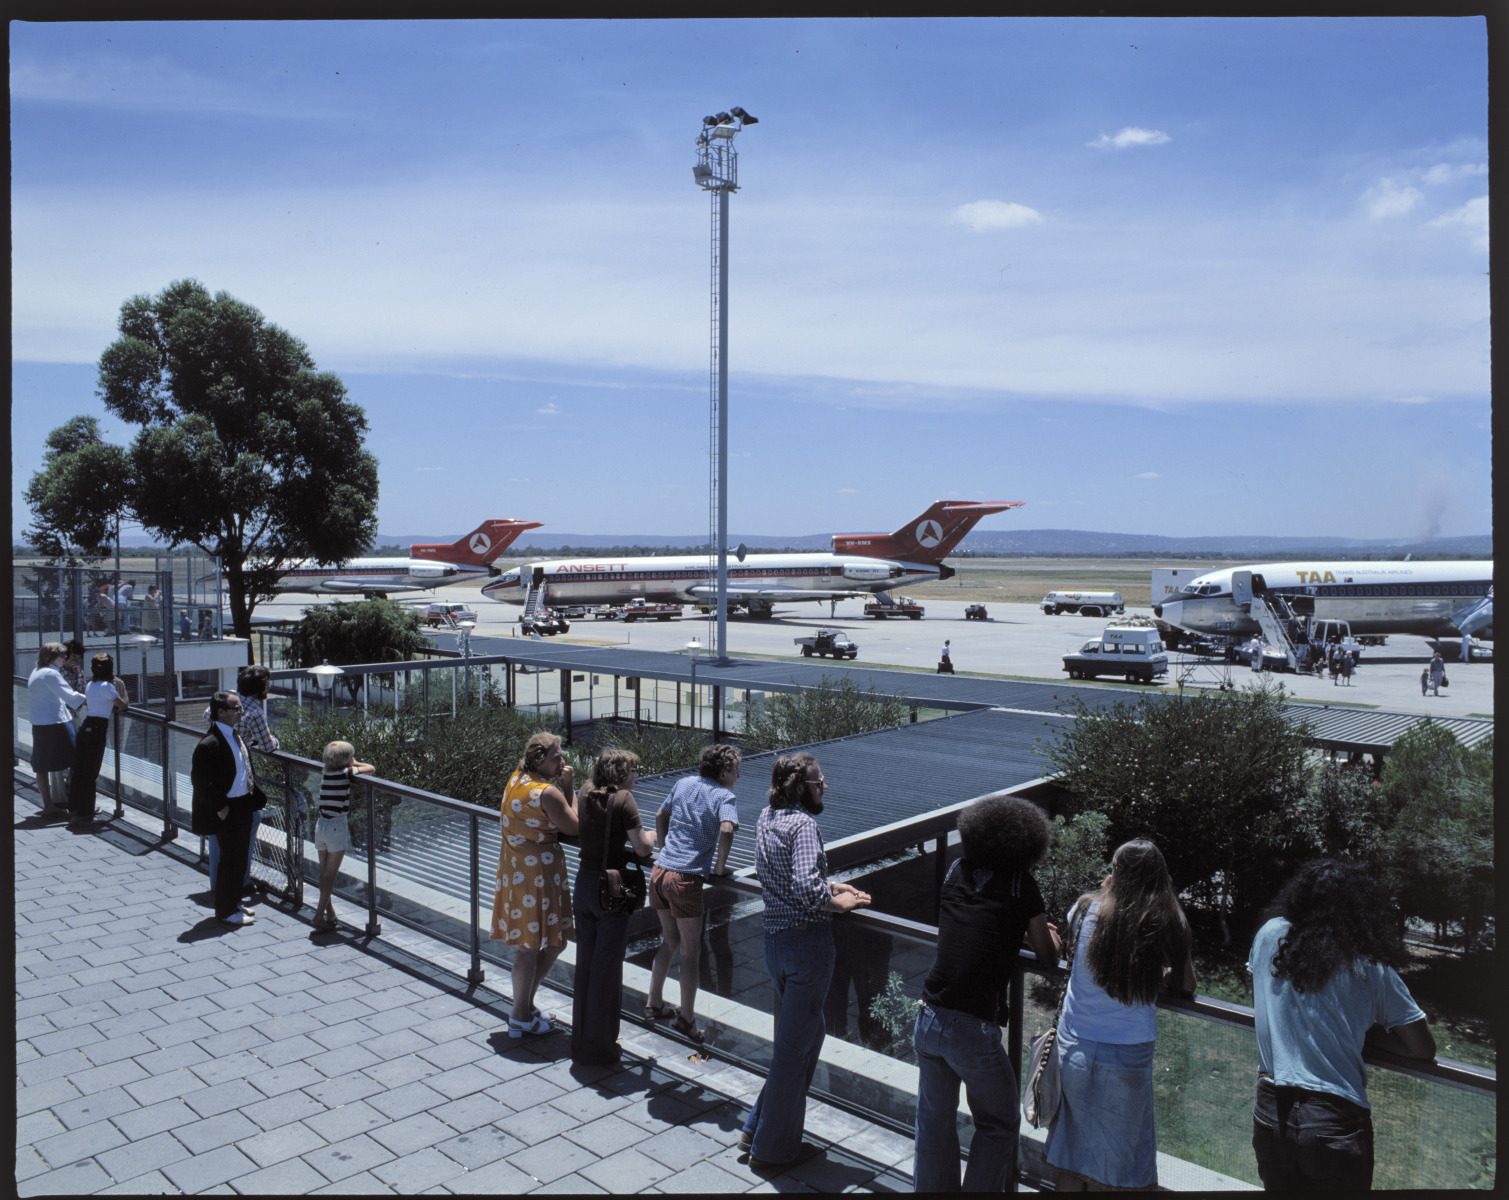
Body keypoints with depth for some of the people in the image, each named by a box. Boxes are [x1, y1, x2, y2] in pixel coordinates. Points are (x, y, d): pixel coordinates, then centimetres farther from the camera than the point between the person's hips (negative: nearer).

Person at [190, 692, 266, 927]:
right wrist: (220, 807, -19)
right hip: (228, 811, -9)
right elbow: (200, 781, -22)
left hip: (244, 806, 9)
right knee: (230, 859, 2)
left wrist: (256, 796, 9)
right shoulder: (209, 744, -21)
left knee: (239, 857, 18)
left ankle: (233, 903, 33)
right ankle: (227, 911, 16)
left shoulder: (236, 736, 8)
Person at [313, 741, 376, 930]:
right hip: (337, 827, -6)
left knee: (324, 872, 14)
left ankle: (329, 911, 27)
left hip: (321, 826, 6)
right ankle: (319, 915, 0)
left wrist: (350, 765, 16)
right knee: (331, 874, 1)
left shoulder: (325, 774, 7)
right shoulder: (347, 773, -10)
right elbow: (371, 768, 1)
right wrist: (354, 764, 13)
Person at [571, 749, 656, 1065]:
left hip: (583, 882, 6)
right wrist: (653, 837, 3)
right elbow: (641, 848, -17)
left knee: (584, 963, 16)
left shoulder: (586, 793, 4)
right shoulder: (623, 799, -15)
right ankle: (601, 1047, 15)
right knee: (607, 967, 5)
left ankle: (580, 1043, 27)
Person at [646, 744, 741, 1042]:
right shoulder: (724, 796, -7)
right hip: (686, 879, -7)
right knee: (691, 951, 7)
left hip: (660, 872, 7)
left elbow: (660, 817, 24)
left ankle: (653, 1004, 30)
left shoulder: (683, 784, 12)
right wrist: (720, 867, -12)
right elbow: (726, 829, -25)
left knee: (669, 942, 24)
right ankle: (686, 1018, 13)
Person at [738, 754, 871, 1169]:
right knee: (795, 1045, 6)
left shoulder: (766, 818, 9)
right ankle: (774, 1148, 20)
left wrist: (829, 886, 13)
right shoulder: (803, 825, -18)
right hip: (807, 940, -9)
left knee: (807, 1032, 23)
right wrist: (839, 903, -10)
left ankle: (757, 1129, 31)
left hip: (774, 936, 9)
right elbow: (807, 889, -28)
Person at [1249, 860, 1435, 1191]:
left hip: (1270, 1113, 2)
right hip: (1336, 1123, -2)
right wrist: (1362, 1032, 14)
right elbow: (1424, 1049, 6)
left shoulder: (1269, 935, 0)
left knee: (1279, 1186, 22)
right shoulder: (1371, 970, -5)